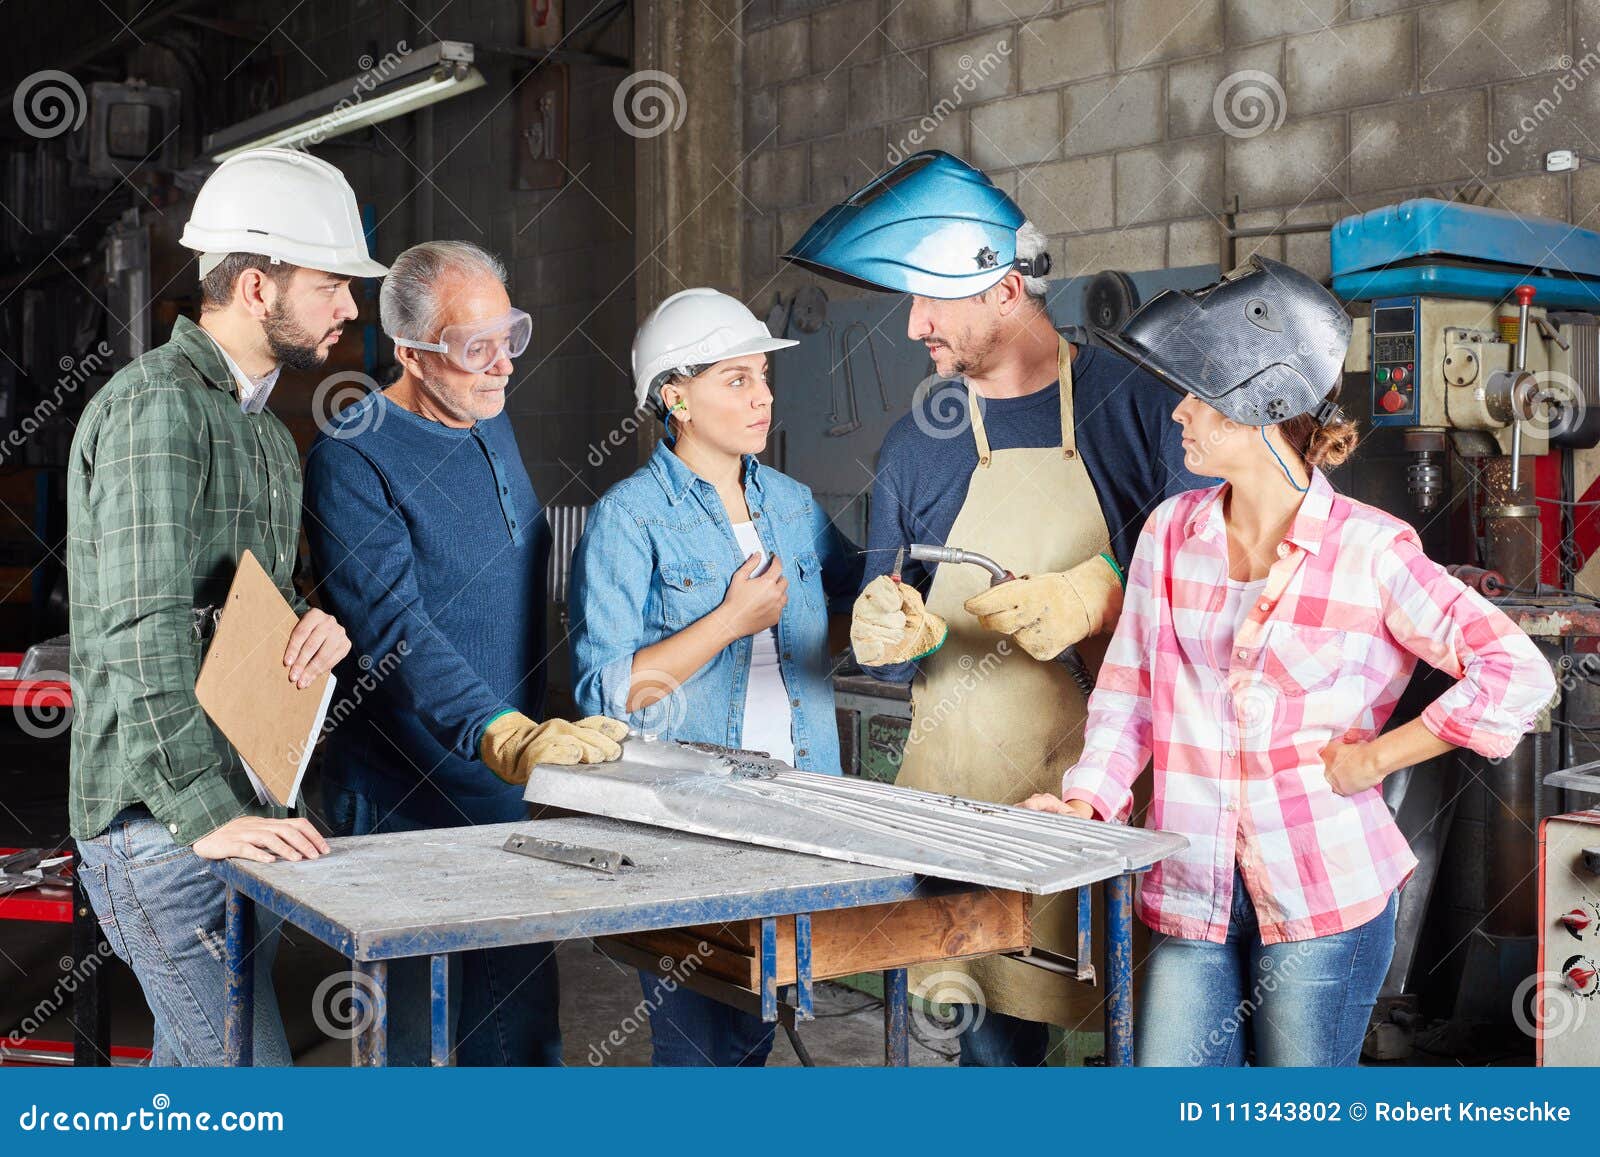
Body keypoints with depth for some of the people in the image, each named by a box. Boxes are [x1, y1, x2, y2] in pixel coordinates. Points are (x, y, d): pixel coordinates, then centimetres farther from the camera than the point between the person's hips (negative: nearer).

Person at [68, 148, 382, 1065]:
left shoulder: (264, 429, 18)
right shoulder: (157, 409, -14)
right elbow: (145, 634, -24)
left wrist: (316, 625, -1)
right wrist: (205, 815, -30)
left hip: (241, 809, 10)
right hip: (161, 822, -9)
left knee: (193, 1061, 16)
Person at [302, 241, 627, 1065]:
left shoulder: (492, 424, 10)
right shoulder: (351, 458, -15)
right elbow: (395, 630, -27)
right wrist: (506, 737, -38)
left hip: (509, 795, 7)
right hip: (405, 803, -7)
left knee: (522, 1027, 14)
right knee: (406, 1034, 3)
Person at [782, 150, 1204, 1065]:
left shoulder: (1134, 400, -1)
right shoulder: (917, 443, 8)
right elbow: (895, 654, 13)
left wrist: (1103, 594, -20)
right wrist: (890, 637, -9)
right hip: (971, 792, 3)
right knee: (992, 1028, 5)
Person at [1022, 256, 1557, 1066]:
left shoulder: (1368, 551, -10)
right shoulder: (1171, 533, 4)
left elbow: (1517, 675, -12)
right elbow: (1130, 688, 11)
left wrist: (1373, 759, -11)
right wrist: (1088, 798, -1)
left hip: (1323, 898, -4)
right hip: (1194, 894, 4)